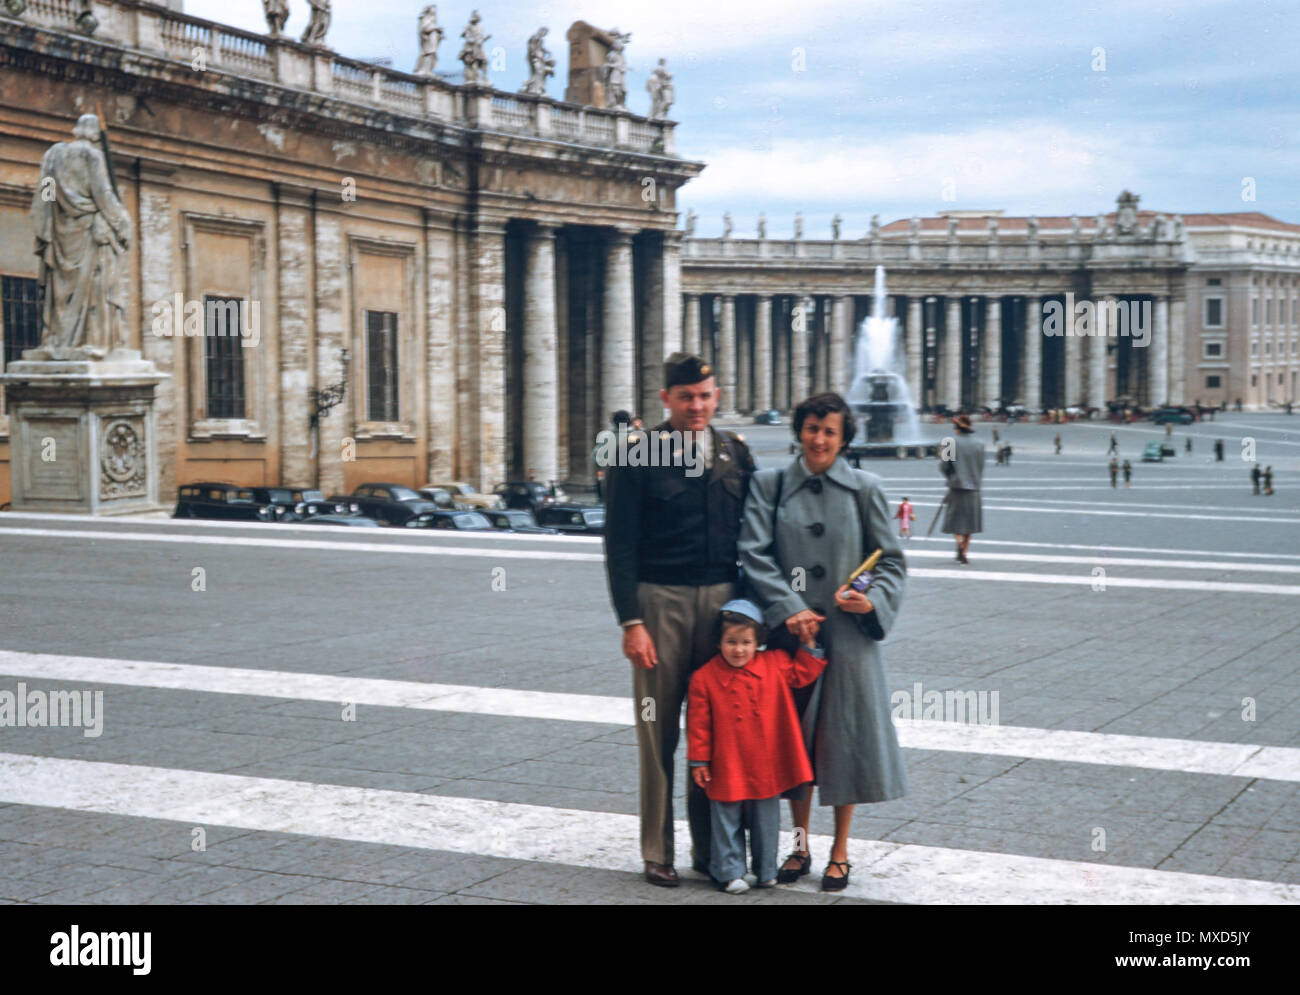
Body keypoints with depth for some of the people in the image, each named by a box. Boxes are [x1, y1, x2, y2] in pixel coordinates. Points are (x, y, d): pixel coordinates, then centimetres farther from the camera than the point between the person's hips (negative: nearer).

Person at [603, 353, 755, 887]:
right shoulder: (637, 454, -4)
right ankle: (657, 852, 12)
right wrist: (631, 622, -11)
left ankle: (709, 848, 18)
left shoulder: (736, 452, 8)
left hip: (722, 600, 3)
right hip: (660, 601, -3)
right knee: (658, 730, 2)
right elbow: (619, 545, -5)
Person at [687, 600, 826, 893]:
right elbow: (699, 723, -5)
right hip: (727, 769, -2)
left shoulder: (775, 663, -2)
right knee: (727, 820, 6)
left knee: (766, 819, 14)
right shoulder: (705, 677, -10)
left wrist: (809, 644, 1)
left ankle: (766, 870, 29)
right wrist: (699, 761, -5)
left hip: (766, 767, 3)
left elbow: (802, 674, 13)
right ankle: (729, 872, 19)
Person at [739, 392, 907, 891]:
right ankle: (800, 846, 23)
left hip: (849, 633, -1)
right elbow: (754, 554, -5)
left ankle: (840, 852, 18)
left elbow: (892, 560, 5)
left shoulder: (864, 488, 2)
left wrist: (874, 601, -13)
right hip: (789, 630, 1)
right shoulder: (769, 485, 3)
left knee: (845, 737, 4)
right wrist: (788, 609, -15)